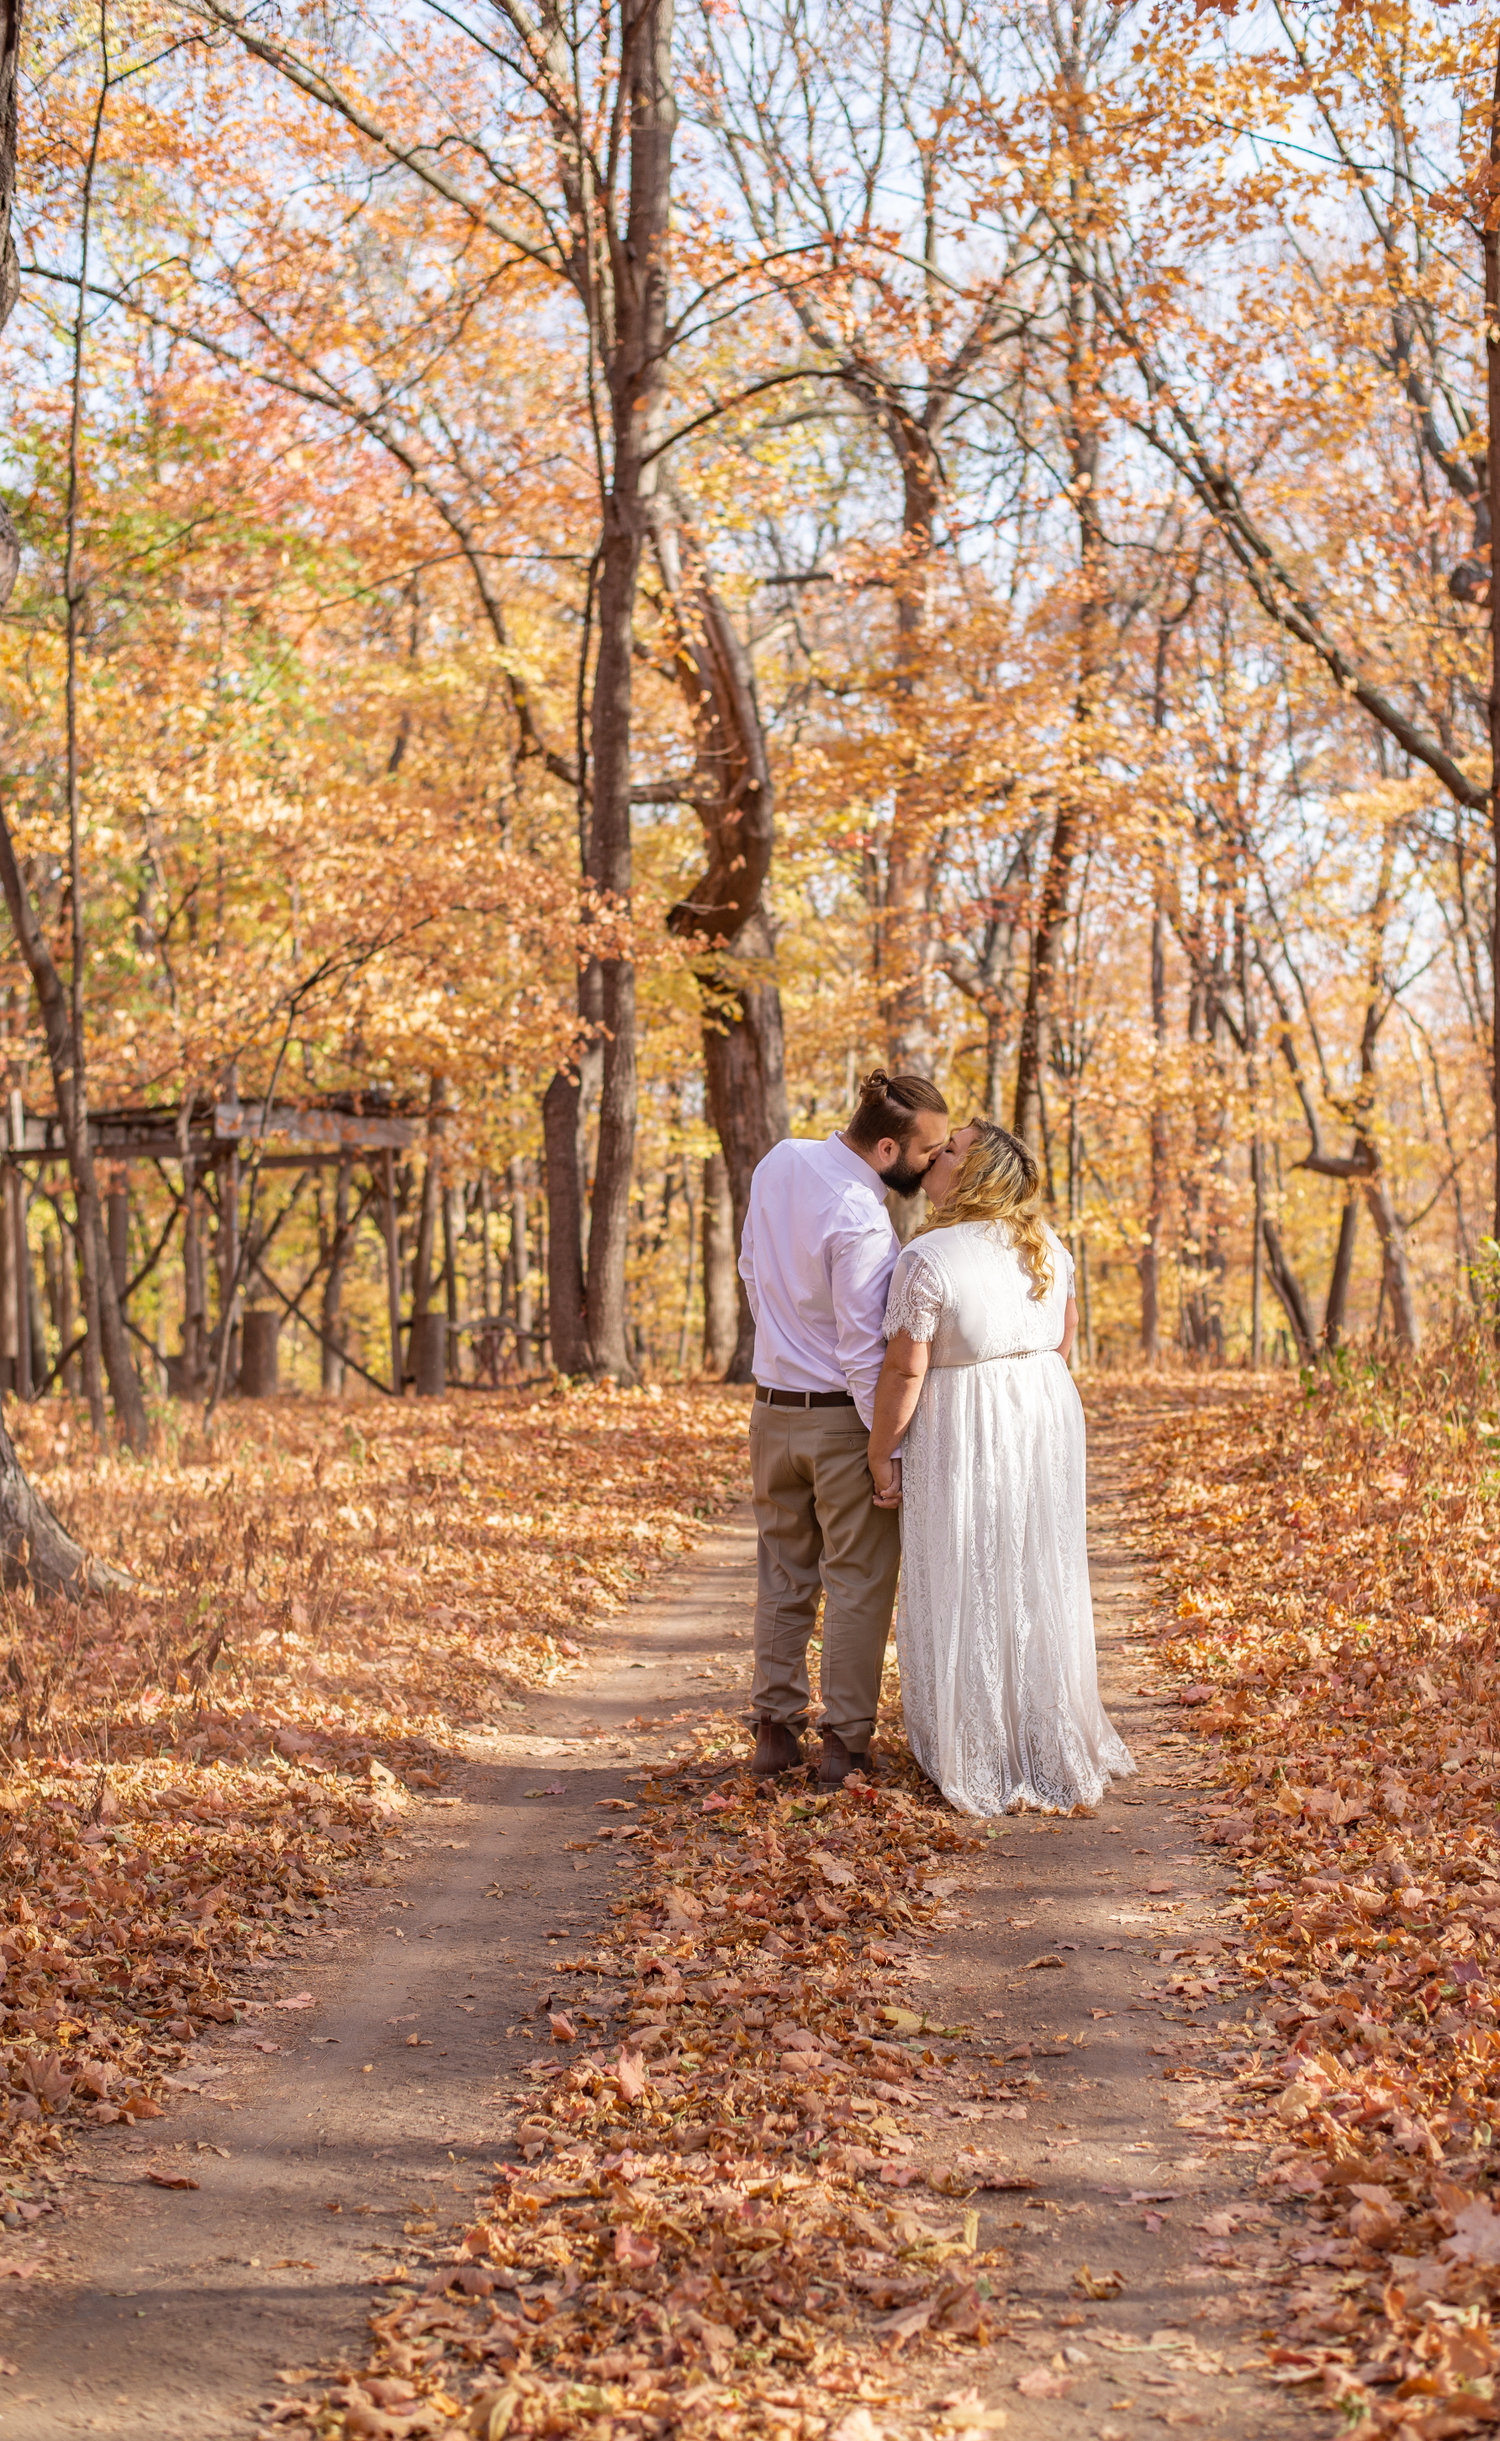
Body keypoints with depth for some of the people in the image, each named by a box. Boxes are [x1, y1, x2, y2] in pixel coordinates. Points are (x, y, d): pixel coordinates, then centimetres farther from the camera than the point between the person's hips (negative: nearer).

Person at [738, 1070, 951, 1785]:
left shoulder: (779, 1161, -1)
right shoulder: (861, 1222, -24)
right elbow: (863, 1347, -21)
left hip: (773, 1405, 7)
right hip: (843, 1415, -7)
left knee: (782, 1575, 15)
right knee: (857, 1583, 4)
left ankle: (775, 1731, 19)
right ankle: (844, 1745, 7)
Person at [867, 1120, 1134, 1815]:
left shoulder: (927, 1259, -19)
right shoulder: (1048, 1246, 3)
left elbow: (904, 1369, -18)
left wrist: (881, 1453, -8)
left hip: (962, 1430, -6)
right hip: (1045, 1418, 6)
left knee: (965, 1591, 5)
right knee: (1040, 1580, 17)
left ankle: (978, 1759, 13)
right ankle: (1055, 1741, 27)